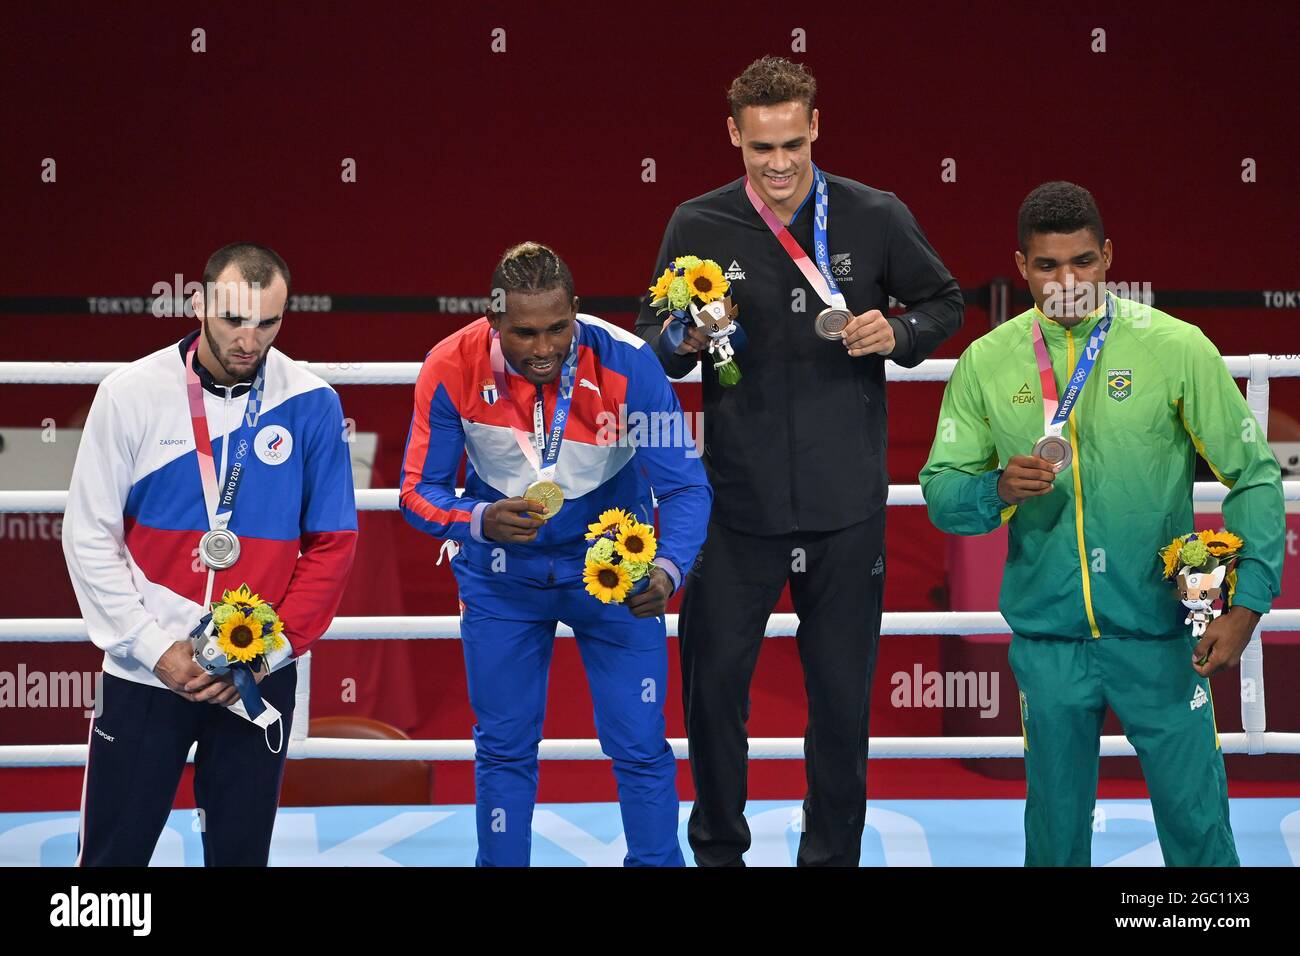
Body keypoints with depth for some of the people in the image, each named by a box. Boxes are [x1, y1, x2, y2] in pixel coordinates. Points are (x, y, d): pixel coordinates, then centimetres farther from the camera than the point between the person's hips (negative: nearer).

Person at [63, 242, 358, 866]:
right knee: (112, 855, 3)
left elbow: (331, 545, -1)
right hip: (144, 675, -1)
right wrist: (157, 649, -10)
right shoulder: (132, 394, -7)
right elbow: (89, 537, -4)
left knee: (241, 852, 8)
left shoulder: (311, 405, -5)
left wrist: (268, 651, -10)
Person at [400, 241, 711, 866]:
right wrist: (480, 521, -37)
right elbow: (419, 491, -16)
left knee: (640, 745, -2)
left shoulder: (626, 364, -26)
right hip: (500, 575, 1)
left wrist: (668, 568, -40)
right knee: (503, 746, 9)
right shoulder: (454, 368, -22)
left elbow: (685, 485, -22)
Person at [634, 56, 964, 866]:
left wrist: (900, 334, -10)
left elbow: (945, 304, 10)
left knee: (842, 695, 7)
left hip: (847, 504, 0)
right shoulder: (698, 227, -1)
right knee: (713, 681, 2)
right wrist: (680, 341, -15)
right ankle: (719, 848, 22)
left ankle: (833, 852, 22)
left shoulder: (876, 218, -3)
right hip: (739, 501, 0)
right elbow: (650, 342, 8)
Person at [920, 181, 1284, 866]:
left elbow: (1253, 476, -2)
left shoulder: (1176, 348, -4)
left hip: (1158, 634, -2)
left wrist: (1246, 605, -11)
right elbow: (940, 494, 4)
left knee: (1197, 821, -1)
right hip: (1047, 639, 2)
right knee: (1055, 829, 11)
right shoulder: (986, 363, 3)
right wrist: (999, 490, -19)